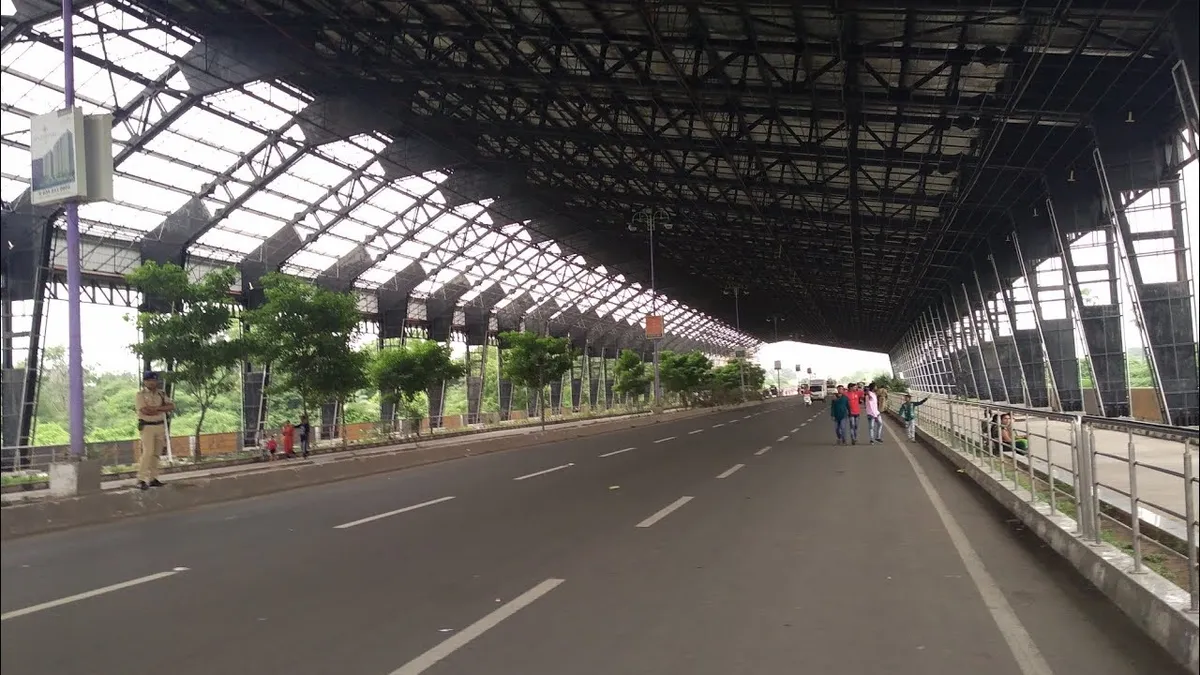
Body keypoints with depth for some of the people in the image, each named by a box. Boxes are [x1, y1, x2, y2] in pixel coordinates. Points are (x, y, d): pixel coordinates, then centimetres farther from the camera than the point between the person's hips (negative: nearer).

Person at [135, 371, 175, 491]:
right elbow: (145, 410, -18)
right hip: (146, 426, -5)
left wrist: (155, 408, -13)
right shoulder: (140, 394, -4)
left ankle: (153, 479, 12)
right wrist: (162, 408, -8)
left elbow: (172, 406, 0)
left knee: (156, 453, 7)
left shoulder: (161, 394, 12)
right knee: (148, 452, -13)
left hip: (160, 426, 6)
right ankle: (141, 480, -10)